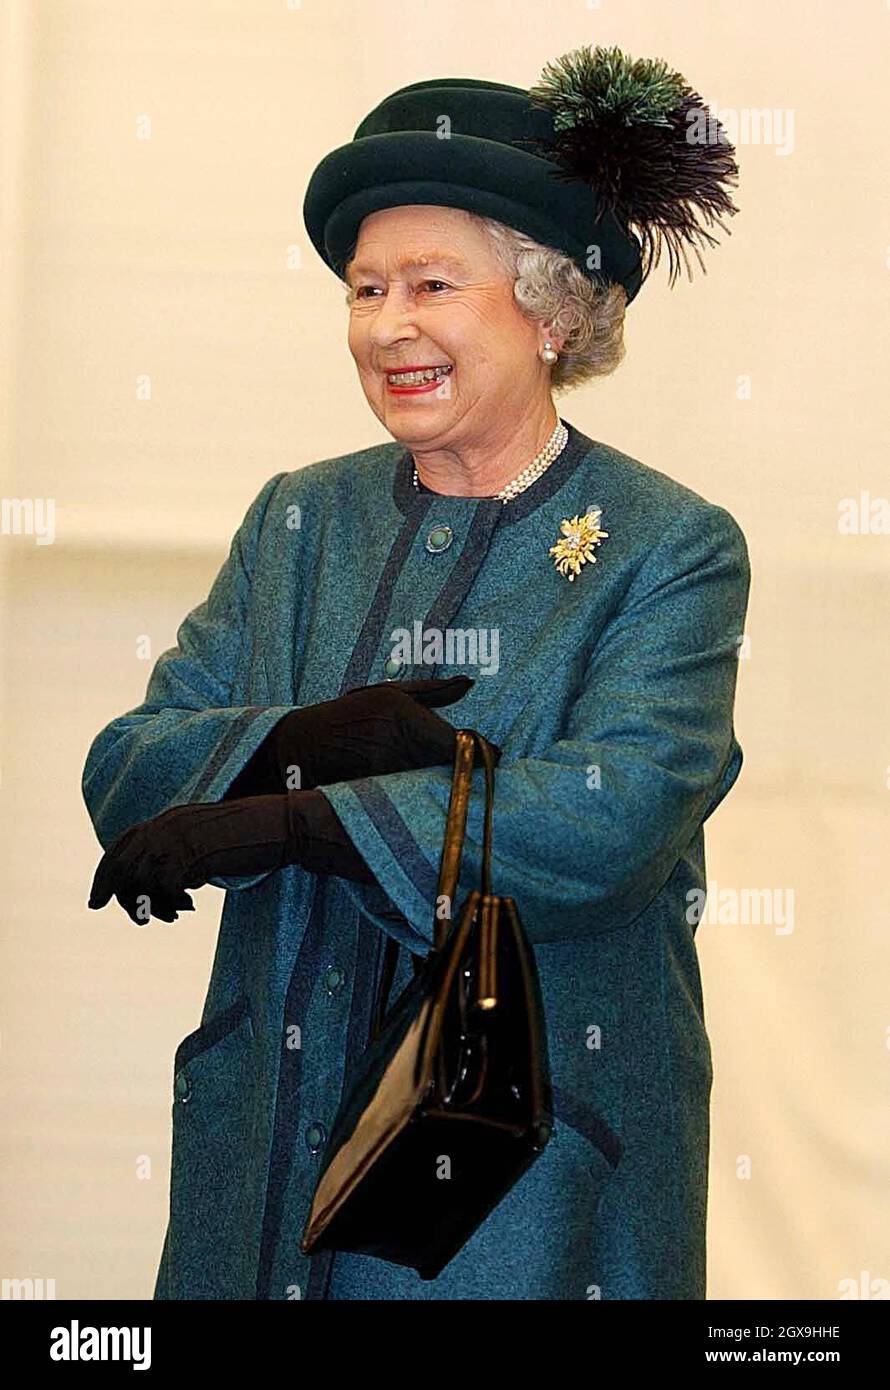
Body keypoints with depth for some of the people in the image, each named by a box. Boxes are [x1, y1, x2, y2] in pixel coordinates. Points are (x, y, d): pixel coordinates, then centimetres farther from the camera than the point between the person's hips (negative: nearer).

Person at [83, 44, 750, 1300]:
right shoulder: (299, 521, 10)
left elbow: (621, 810, -20)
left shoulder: (672, 549, -4)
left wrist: (290, 821, -20)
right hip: (273, 1139, 4)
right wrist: (307, 741, -19)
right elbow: (123, 774, 2)